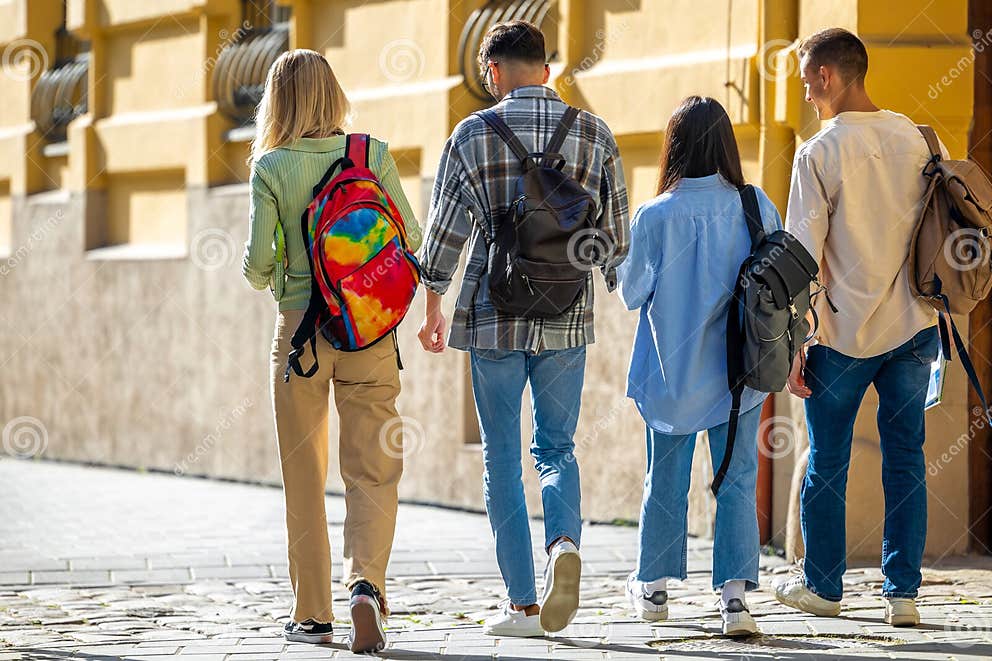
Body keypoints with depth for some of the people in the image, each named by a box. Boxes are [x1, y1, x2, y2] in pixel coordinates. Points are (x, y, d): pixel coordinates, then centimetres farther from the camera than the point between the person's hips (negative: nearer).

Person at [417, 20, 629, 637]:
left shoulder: (472, 135, -4)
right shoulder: (594, 134, 1)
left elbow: (444, 230, 0)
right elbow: (616, 235, 4)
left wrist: (433, 305, 12)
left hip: (493, 318, -2)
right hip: (567, 318, 2)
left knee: (503, 459, 7)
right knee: (557, 447, 15)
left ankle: (524, 604, 5)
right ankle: (565, 540, -15)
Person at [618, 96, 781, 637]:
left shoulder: (655, 216, -14)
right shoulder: (757, 207, -9)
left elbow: (632, 293, -5)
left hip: (673, 369, 0)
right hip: (740, 369, 1)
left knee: (666, 477, 14)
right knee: (738, 479, 3)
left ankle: (652, 586, 27)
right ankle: (735, 591, -10)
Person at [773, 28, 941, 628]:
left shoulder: (820, 152, -9)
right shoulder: (914, 140, 5)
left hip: (844, 331, -4)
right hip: (912, 326, 4)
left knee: (827, 461, 9)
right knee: (906, 460, 6)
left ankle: (823, 585, 18)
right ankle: (903, 592, 4)